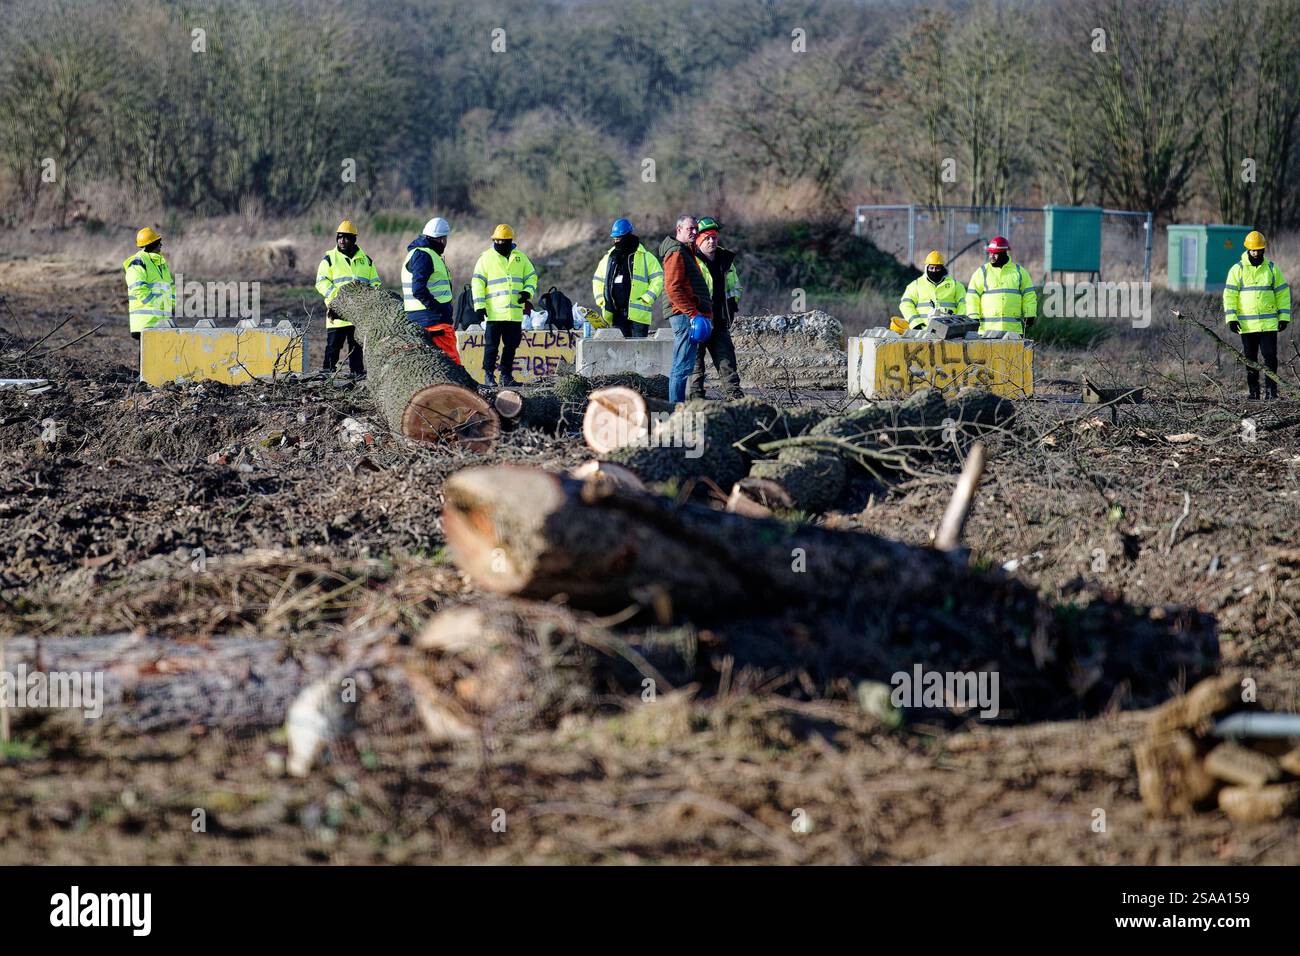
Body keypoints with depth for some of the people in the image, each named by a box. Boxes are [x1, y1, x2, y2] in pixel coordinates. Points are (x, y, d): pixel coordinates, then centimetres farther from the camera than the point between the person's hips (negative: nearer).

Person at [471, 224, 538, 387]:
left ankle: (506, 375, 18)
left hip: (515, 312, 4)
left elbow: (531, 277, 18)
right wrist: (479, 306, -10)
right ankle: (488, 375, 4)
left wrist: (528, 291, -3)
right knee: (491, 346, -3)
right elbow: (477, 283, -2)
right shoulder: (486, 258, 0)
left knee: (511, 346, 9)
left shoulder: (520, 258, 11)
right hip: (494, 312, -4)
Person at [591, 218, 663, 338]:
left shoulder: (645, 257, 2)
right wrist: (600, 299, 11)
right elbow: (597, 280, 26)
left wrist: (647, 298, -11)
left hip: (638, 314, -5)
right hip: (616, 313, 5)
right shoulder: (608, 258, 16)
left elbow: (658, 278, -2)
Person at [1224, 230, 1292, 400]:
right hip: (1246, 325, 0)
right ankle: (1253, 391, 12)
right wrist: (1231, 318, -11)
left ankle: (1271, 390, 0)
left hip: (1269, 323, 0)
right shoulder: (1237, 270, 1)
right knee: (1250, 359, 5)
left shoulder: (1272, 268, 6)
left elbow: (1282, 293, 9)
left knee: (1270, 356, -6)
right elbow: (1229, 295, -2)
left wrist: (1284, 317, 2)